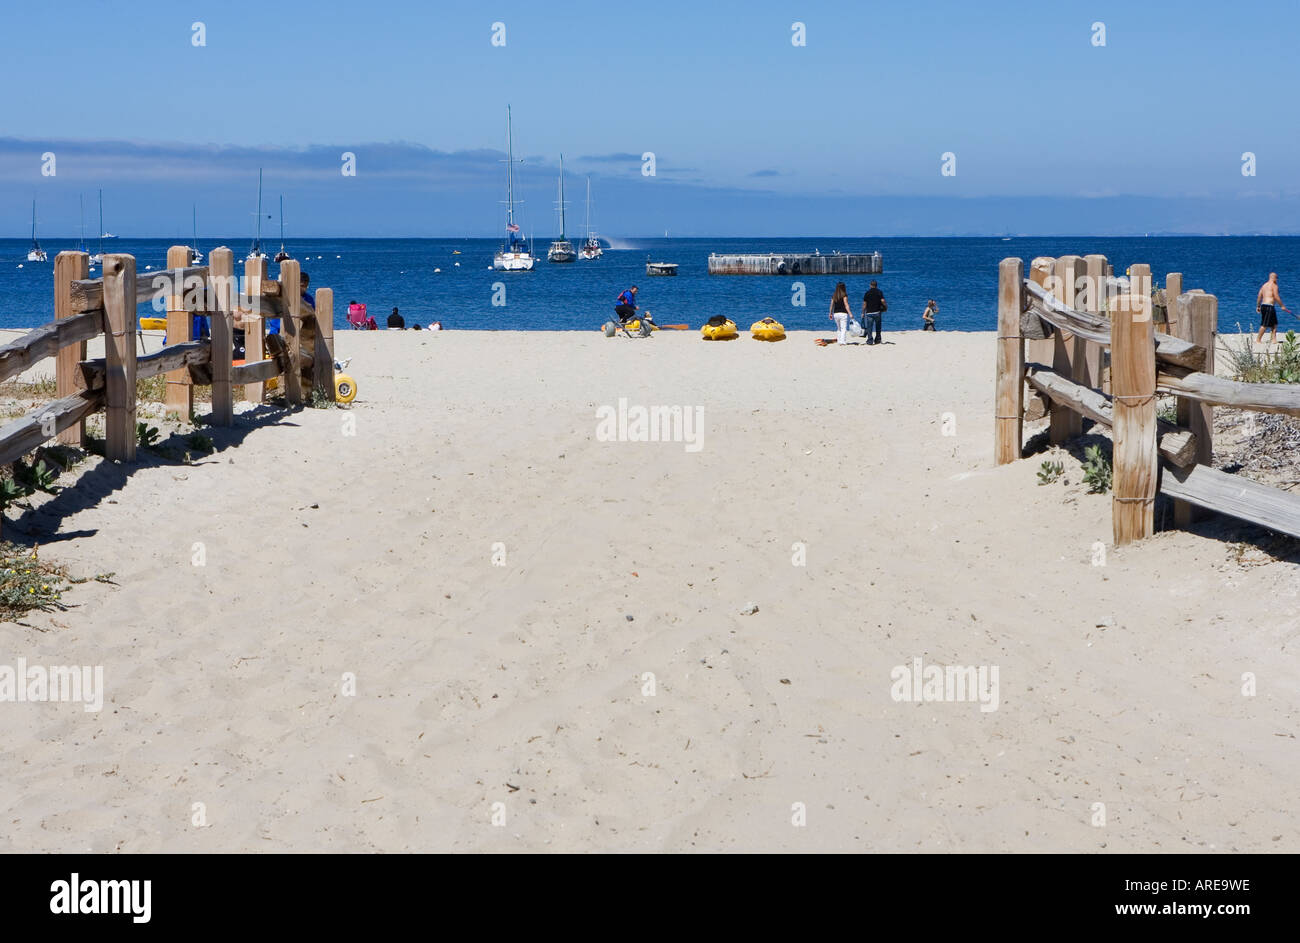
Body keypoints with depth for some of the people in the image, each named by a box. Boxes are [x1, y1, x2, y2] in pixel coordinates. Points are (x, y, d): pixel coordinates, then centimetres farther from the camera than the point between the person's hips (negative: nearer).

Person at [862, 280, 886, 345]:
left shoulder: (867, 293, 1)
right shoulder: (879, 292, -1)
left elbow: (864, 304, 0)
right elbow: (882, 301, -11)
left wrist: (863, 313, 6)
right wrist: (885, 306, 7)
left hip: (869, 312, -1)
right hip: (877, 312, 1)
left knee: (869, 327, 0)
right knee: (878, 327, 14)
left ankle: (870, 340, -7)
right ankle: (878, 340, 17)